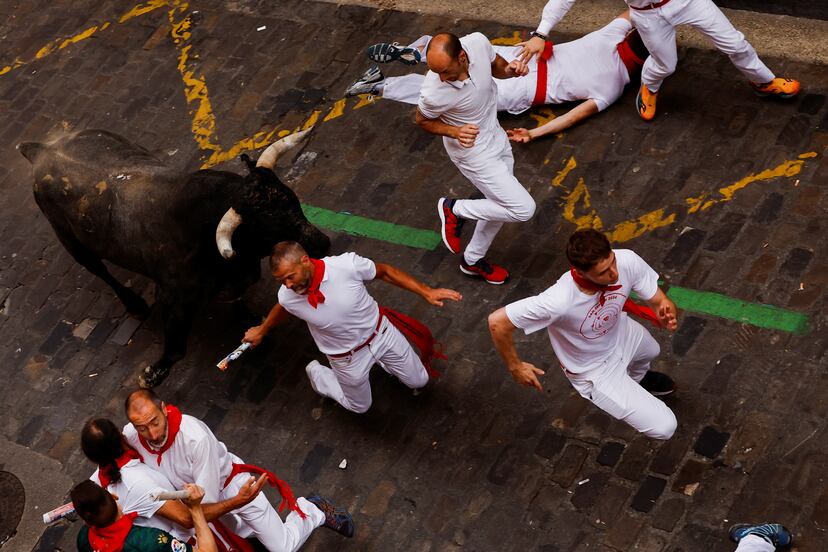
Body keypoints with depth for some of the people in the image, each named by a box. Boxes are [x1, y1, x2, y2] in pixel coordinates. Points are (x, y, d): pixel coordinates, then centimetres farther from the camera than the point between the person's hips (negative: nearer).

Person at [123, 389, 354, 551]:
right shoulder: (130, 436, -27)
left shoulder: (196, 437, -42)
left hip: (229, 483, -5)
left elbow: (207, 499, -34)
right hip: (191, 492, 5)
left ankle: (312, 510, 26)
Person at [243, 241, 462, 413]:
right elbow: (281, 309, -2)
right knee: (360, 407, 21)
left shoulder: (347, 265, -35)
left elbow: (385, 271, -16)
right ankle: (317, 373, 42)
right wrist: (261, 331, 19)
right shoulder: (287, 297, -28)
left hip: (382, 334, 1)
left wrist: (427, 292, -19)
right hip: (349, 359, -1)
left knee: (418, 380, 17)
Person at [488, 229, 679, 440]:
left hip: (621, 334, 5)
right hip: (594, 371, -5)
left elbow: (659, 301, -19)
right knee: (664, 428, -4)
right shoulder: (559, 301, -45)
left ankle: (637, 377, 70)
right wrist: (515, 367, -20)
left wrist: (667, 314, -43)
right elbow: (497, 322, -36)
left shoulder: (626, 261, -33)